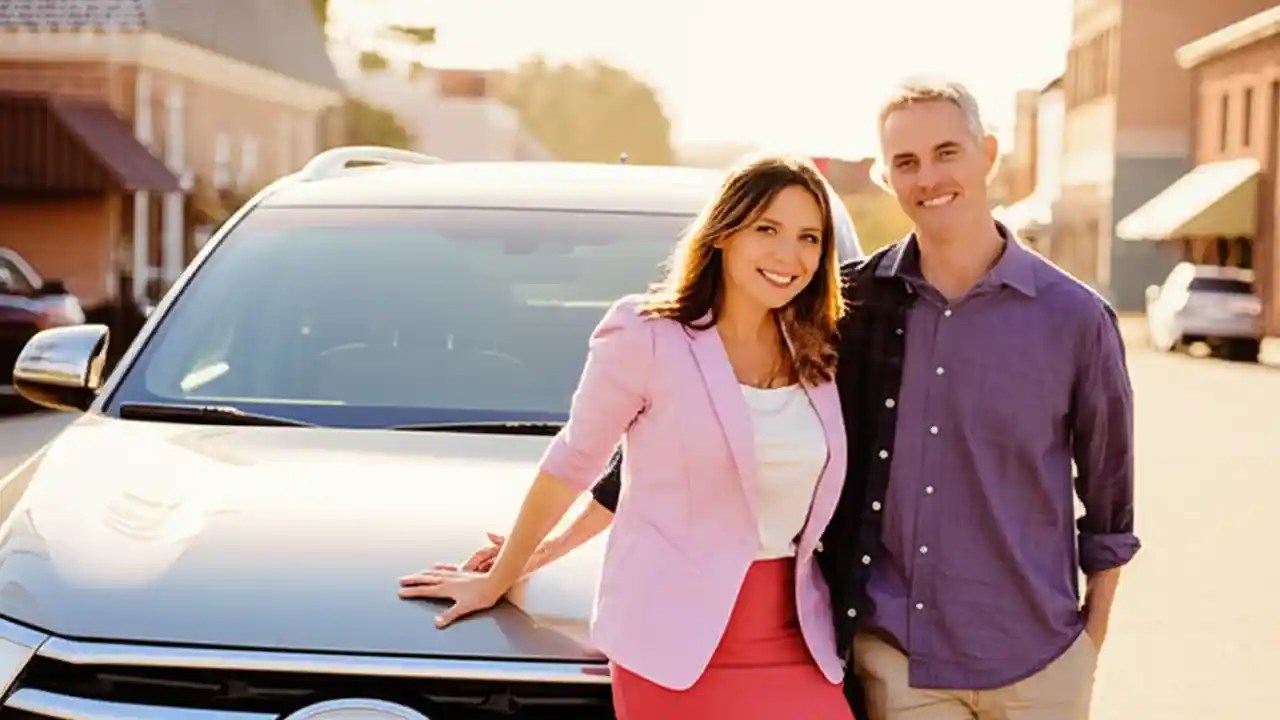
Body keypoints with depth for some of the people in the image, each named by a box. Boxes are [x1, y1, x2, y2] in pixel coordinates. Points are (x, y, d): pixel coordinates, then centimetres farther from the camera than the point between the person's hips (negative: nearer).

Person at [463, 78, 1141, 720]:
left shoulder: (1073, 318, -3)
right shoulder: (849, 304, -1)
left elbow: (1106, 495, 8)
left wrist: (1090, 642, 8)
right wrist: (562, 540, 2)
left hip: (1034, 662, 0)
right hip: (892, 653, 1)